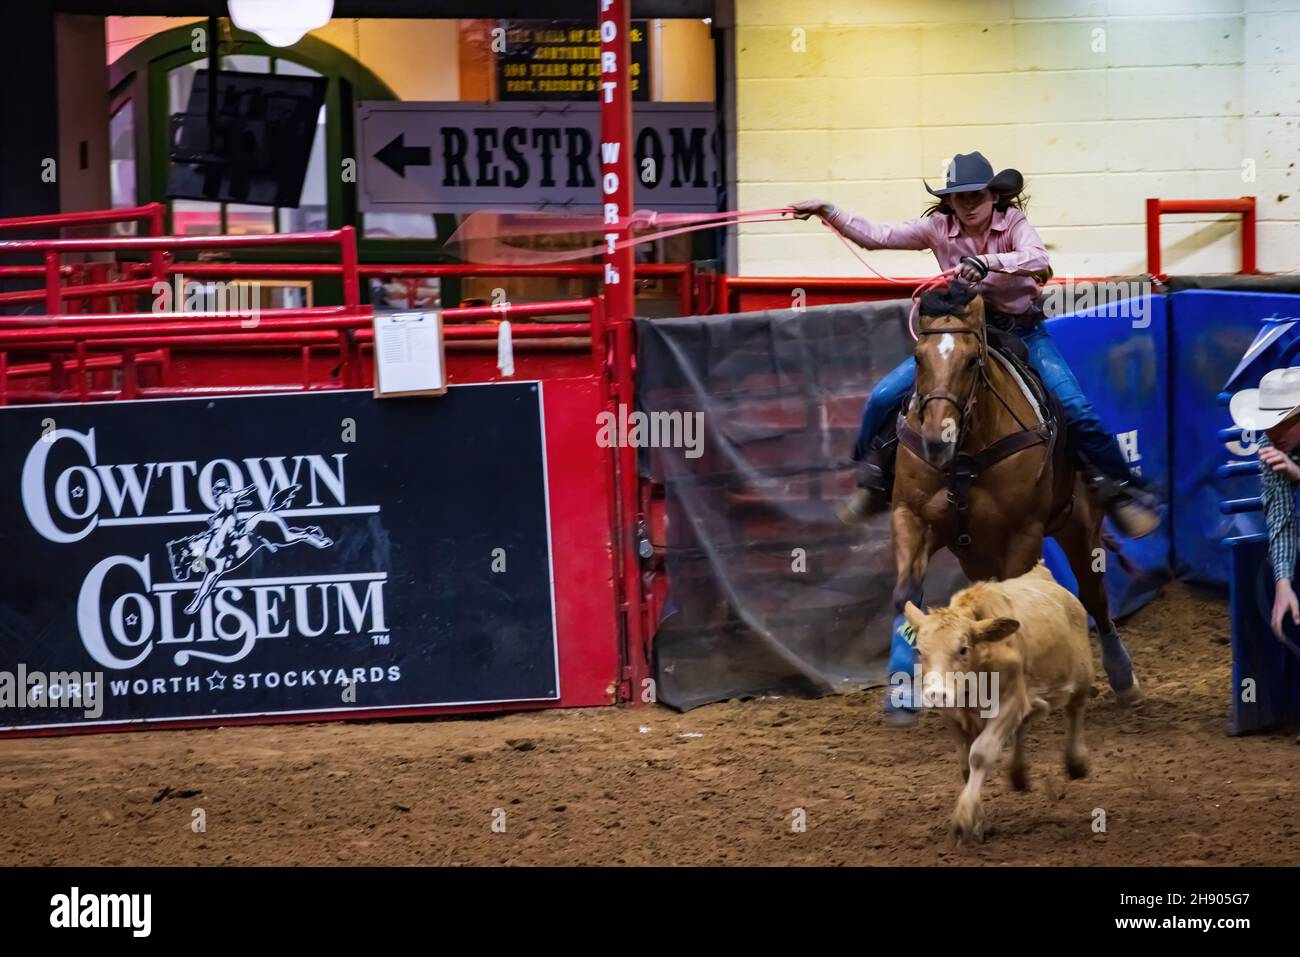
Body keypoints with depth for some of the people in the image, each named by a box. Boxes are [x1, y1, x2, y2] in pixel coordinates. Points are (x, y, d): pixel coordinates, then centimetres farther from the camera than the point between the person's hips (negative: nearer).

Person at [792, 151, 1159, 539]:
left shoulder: (1013, 223, -12)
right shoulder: (938, 228, -6)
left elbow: (1037, 259, -32)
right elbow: (876, 236, -11)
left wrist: (987, 262, -47)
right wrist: (828, 212, -24)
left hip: (1021, 331, -2)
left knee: (1076, 409, -19)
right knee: (883, 398, -9)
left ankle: (1122, 491, -2)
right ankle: (876, 482, 14)